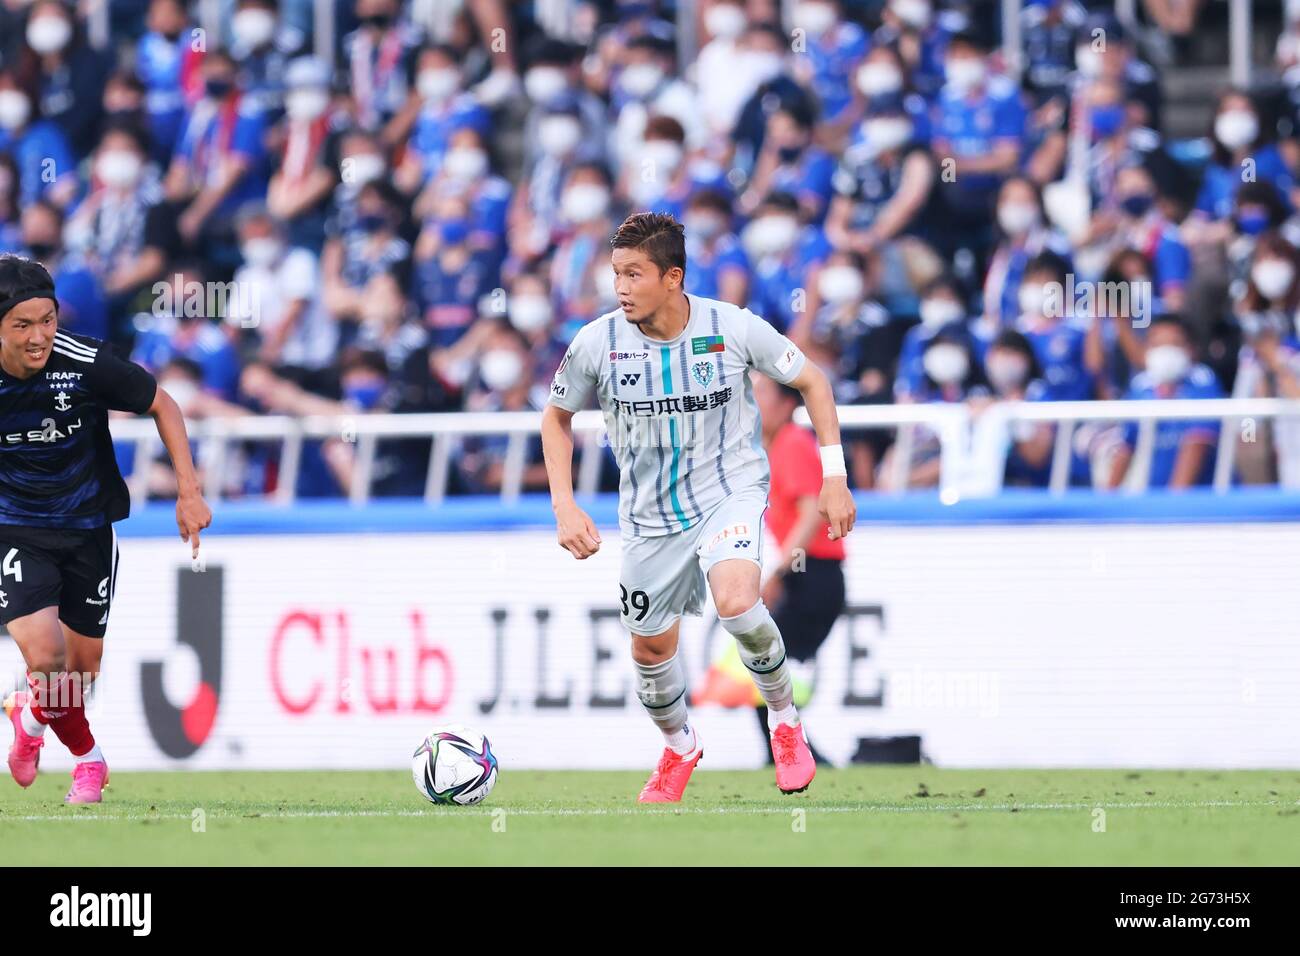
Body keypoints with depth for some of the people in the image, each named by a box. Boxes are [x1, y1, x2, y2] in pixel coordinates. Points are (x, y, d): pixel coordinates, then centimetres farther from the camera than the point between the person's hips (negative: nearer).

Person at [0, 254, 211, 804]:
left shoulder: (86, 364, -22)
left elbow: (162, 405, -5)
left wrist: (189, 492, -10)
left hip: (88, 527, 1)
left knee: (82, 667, 11)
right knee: (44, 657, -19)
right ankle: (87, 754, 10)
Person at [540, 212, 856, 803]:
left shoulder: (733, 328, -17)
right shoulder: (597, 343, -13)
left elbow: (811, 381, -1)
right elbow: (557, 416, 5)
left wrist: (834, 476, -6)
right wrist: (564, 507, -5)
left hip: (731, 492, -3)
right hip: (650, 514, 3)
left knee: (736, 603, -30)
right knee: (650, 649, 10)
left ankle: (784, 718, -3)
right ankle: (679, 748, 42)